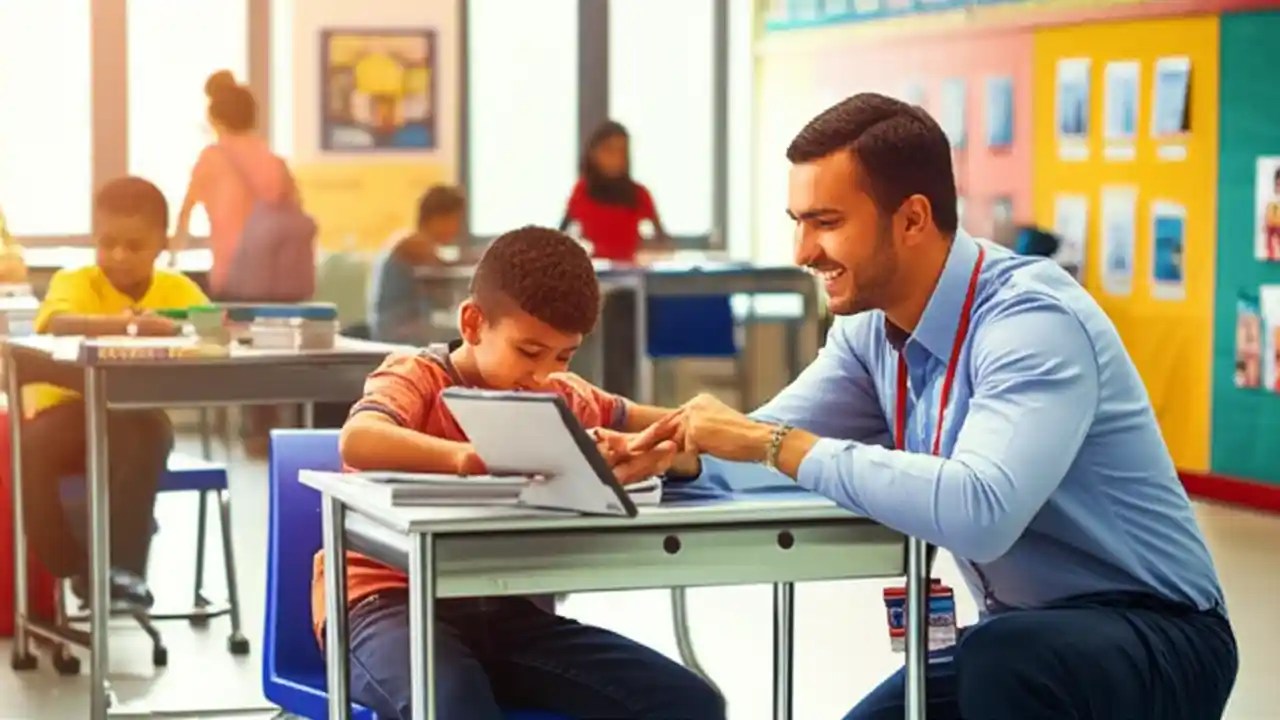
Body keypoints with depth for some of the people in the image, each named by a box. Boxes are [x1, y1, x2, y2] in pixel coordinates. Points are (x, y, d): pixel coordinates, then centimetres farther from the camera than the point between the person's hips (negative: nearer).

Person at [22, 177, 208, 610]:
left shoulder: (177, 290, 1)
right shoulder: (76, 283, -8)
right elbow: (56, 324, -31)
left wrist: (178, 332, -39)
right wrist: (124, 324, -49)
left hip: (136, 416, 0)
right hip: (72, 409, 0)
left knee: (144, 437, -35)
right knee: (30, 450, -30)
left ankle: (124, 566, -27)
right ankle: (75, 567, -9)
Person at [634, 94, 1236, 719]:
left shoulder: (1033, 321, -25)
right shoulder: (873, 326, 1)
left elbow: (979, 512, -39)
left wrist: (775, 444, -34)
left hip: (1152, 634, -8)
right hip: (1019, 633, 8)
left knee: (1001, 658, -34)